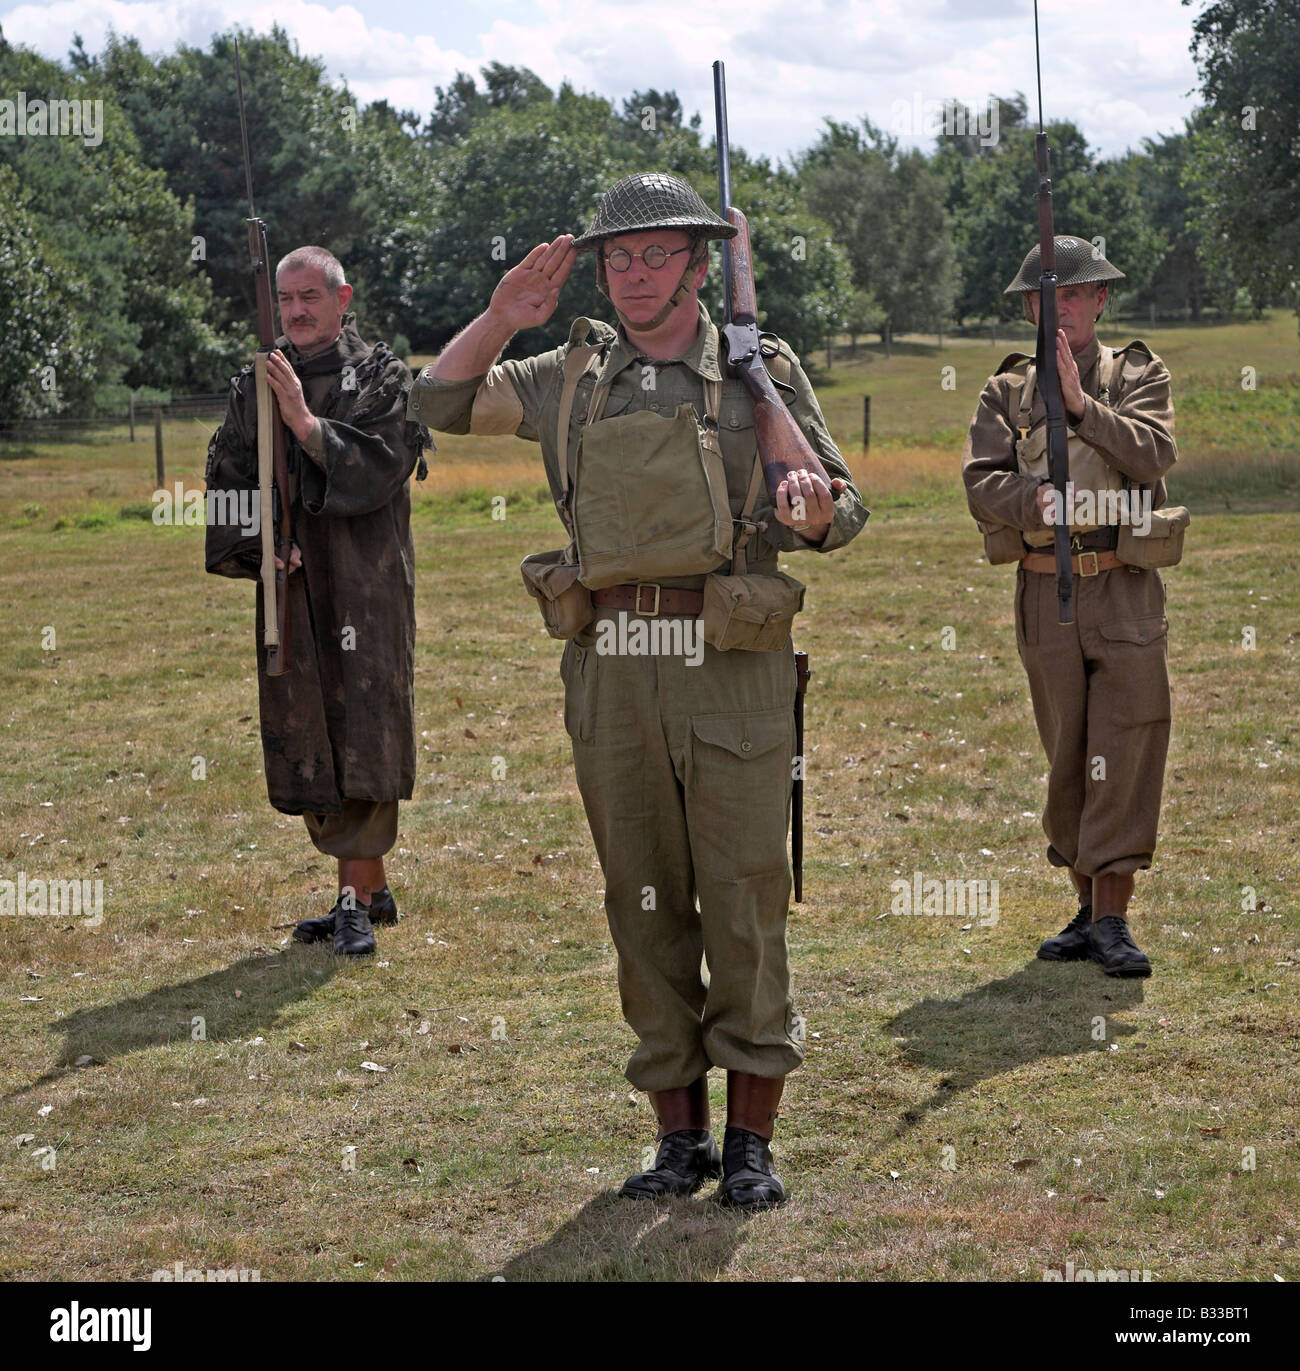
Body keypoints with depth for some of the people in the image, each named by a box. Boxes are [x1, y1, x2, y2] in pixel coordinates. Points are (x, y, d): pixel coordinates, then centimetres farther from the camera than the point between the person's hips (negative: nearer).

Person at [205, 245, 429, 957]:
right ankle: (371, 887, 18)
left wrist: (306, 421, -18)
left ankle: (355, 898, -5)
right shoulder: (254, 384, 13)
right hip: (287, 582, 5)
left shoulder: (382, 377, 2)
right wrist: (258, 546, -4)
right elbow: (227, 478, 11)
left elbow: (383, 464, -11)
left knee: (362, 730, -9)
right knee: (302, 736, 6)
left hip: (366, 584, -4)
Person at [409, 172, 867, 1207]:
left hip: (733, 667, -3)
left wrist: (817, 512, -18)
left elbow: (845, 509, 5)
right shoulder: (573, 378, 13)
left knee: (745, 902, -3)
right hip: (610, 673, 3)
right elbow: (440, 402, 16)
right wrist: (504, 316, 3)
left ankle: (752, 1140, 6)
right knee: (645, 906, 7)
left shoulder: (762, 372, 5)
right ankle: (679, 1134, 17)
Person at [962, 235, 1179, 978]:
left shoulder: (1141, 375, 7)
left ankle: (1115, 918, -5)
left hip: (1127, 590, -2)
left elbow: (1156, 452, -11)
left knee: (1126, 753, -7)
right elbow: (981, 482, -2)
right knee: (1068, 760, 8)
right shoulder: (1008, 391, 10)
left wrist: (1082, 405, -20)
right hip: (1045, 592, 2)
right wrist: (1035, 498, -21)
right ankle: (1090, 909, 18)